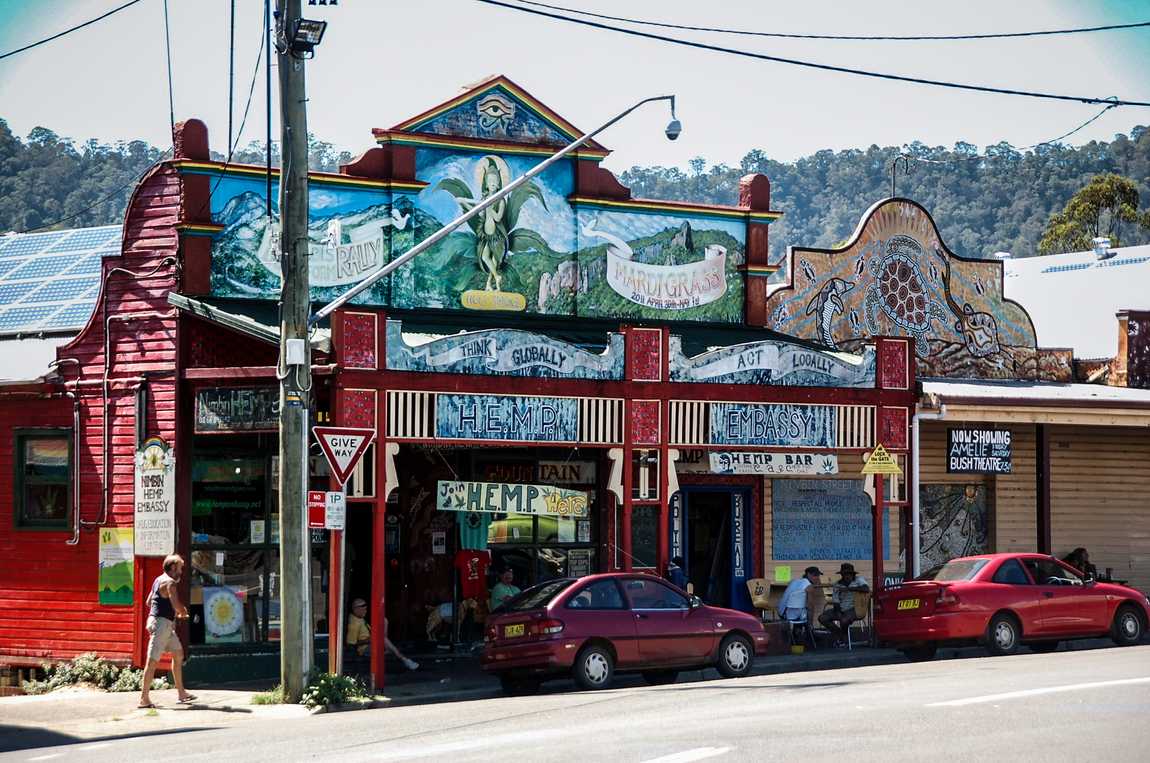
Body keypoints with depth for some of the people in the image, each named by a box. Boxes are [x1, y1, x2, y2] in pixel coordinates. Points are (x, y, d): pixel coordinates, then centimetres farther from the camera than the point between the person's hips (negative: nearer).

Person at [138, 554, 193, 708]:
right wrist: (184, 613, 2)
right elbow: (177, 605, -22)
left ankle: (181, 693, 21)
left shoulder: (159, 580, 17)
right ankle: (144, 698, -8)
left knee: (178, 654, 17)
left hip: (167, 625, 11)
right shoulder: (170, 582, -13)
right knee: (153, 661, -9)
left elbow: (148, 602, 24)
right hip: (162, 623, -11)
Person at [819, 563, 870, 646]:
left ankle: (844, 638, -3)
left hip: (854, 609, -5)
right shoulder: (837, 585, 6)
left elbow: (866, 588, -24)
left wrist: (849, 589, -26)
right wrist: (838, 613, -16)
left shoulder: (858, 579, -4)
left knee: (844, 620, -36)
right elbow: (835, 602, 3)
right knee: (822, 618, -11)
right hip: (841, 609, 5)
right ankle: (840, 636, -2)